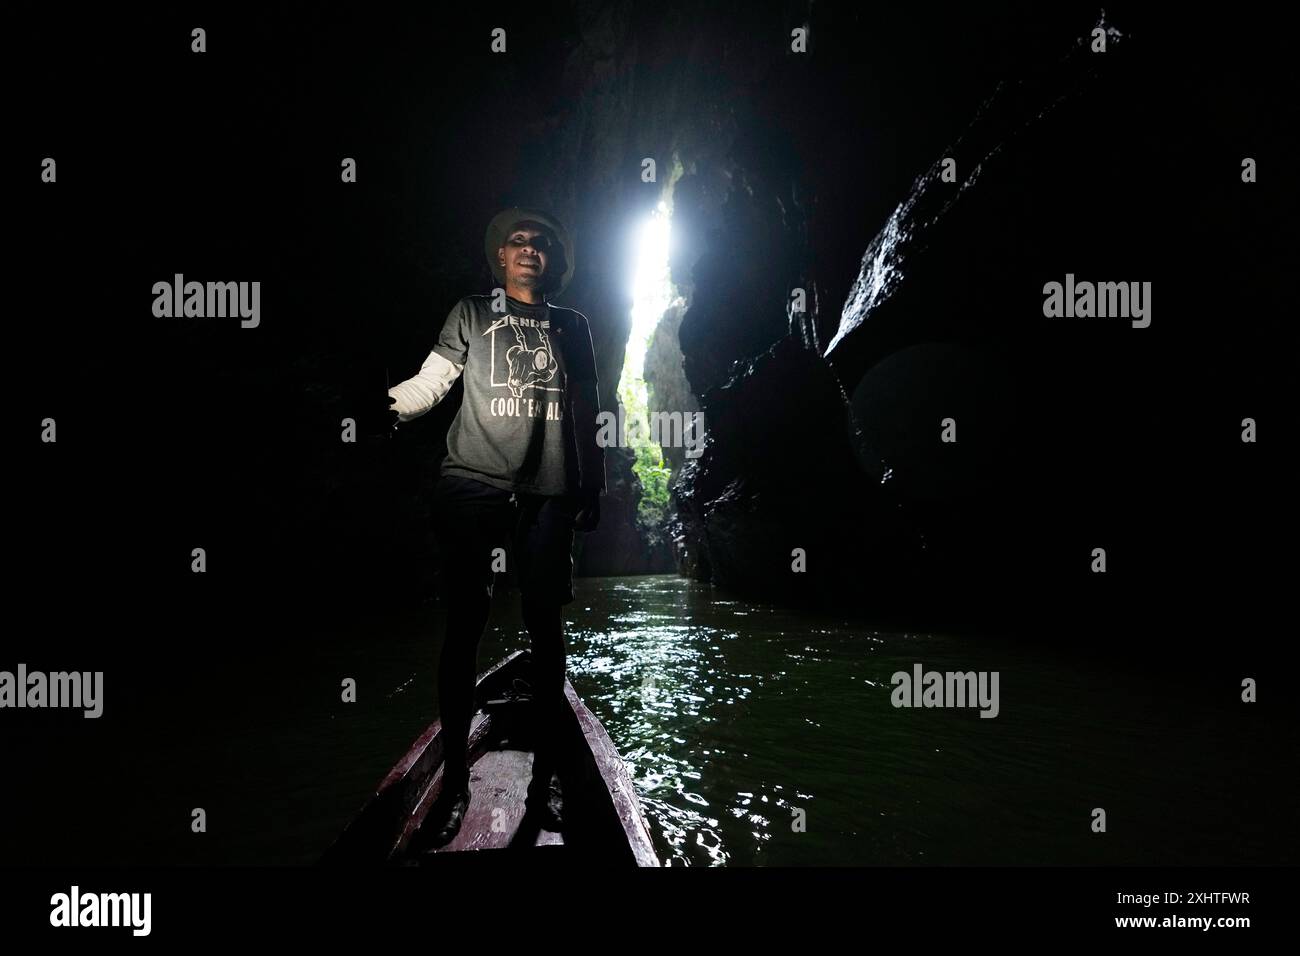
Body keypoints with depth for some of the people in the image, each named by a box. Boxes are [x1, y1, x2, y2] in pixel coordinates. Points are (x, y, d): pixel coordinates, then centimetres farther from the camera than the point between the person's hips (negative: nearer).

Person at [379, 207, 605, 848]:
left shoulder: (572, 328, 19)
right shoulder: (472, 315, 13)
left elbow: (584, 417, 18)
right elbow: (430, 381, -1)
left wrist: (592, 490, 13)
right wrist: (388, 404, -21)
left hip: (547, 496, 2)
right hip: (472, 488, -1)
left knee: (546, 631, 1)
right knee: (464, 628, -2)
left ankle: (544, 776, 13)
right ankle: (455, 780, 10)